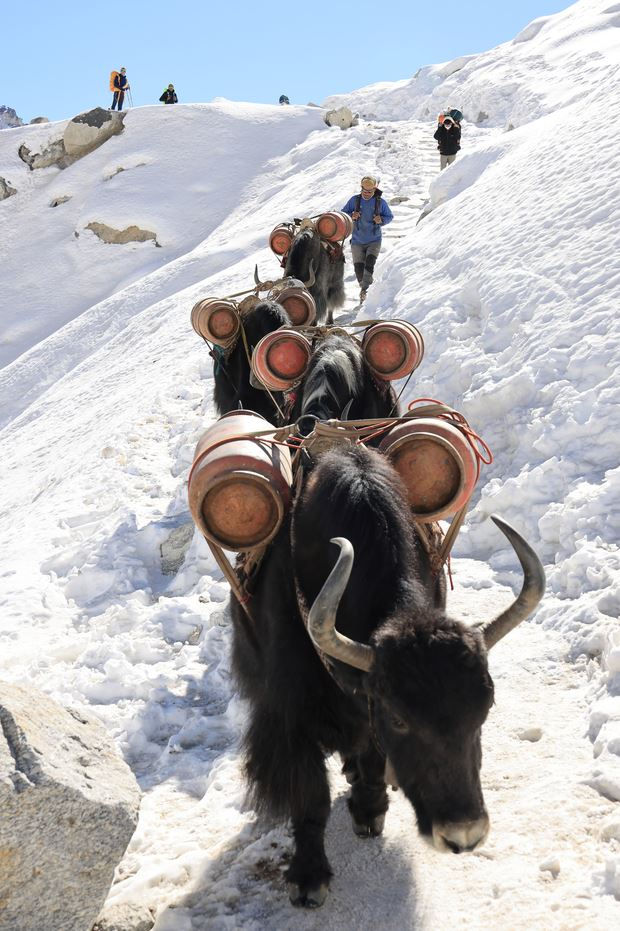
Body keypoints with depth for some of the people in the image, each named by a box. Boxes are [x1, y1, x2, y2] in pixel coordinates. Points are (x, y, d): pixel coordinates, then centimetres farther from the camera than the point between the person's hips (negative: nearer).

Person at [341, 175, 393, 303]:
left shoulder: (380, 202, -3)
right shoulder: (354, 200, -3)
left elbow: (390, 216, 8)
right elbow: (342, 214, 5)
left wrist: (381, 220, -13)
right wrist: (351, 216, -17)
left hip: (374, 241, -1)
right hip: (357, 241, 1)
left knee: (369, 263, -22)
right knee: (358, 267, -1)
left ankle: (365, 290, -27)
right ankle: (365, 290, 20)